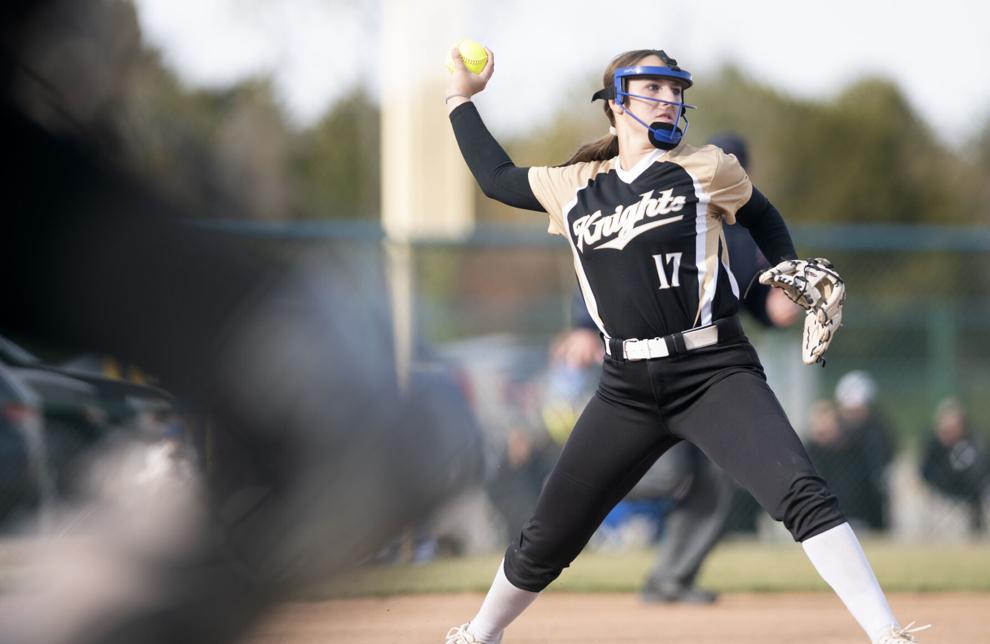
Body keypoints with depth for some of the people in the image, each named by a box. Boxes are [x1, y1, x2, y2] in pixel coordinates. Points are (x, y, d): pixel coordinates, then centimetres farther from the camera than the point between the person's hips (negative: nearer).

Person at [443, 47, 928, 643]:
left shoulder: (703, 169, 3)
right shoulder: (576, 187, 11)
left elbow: (762, 216, 19)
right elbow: (498, 178, 26)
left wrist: (791, 273, 4)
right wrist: (463, 98, 29)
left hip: (717, 374, -3)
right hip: (628, 389, 3)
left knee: (801, 493, -25)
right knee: (546, 540, 6)